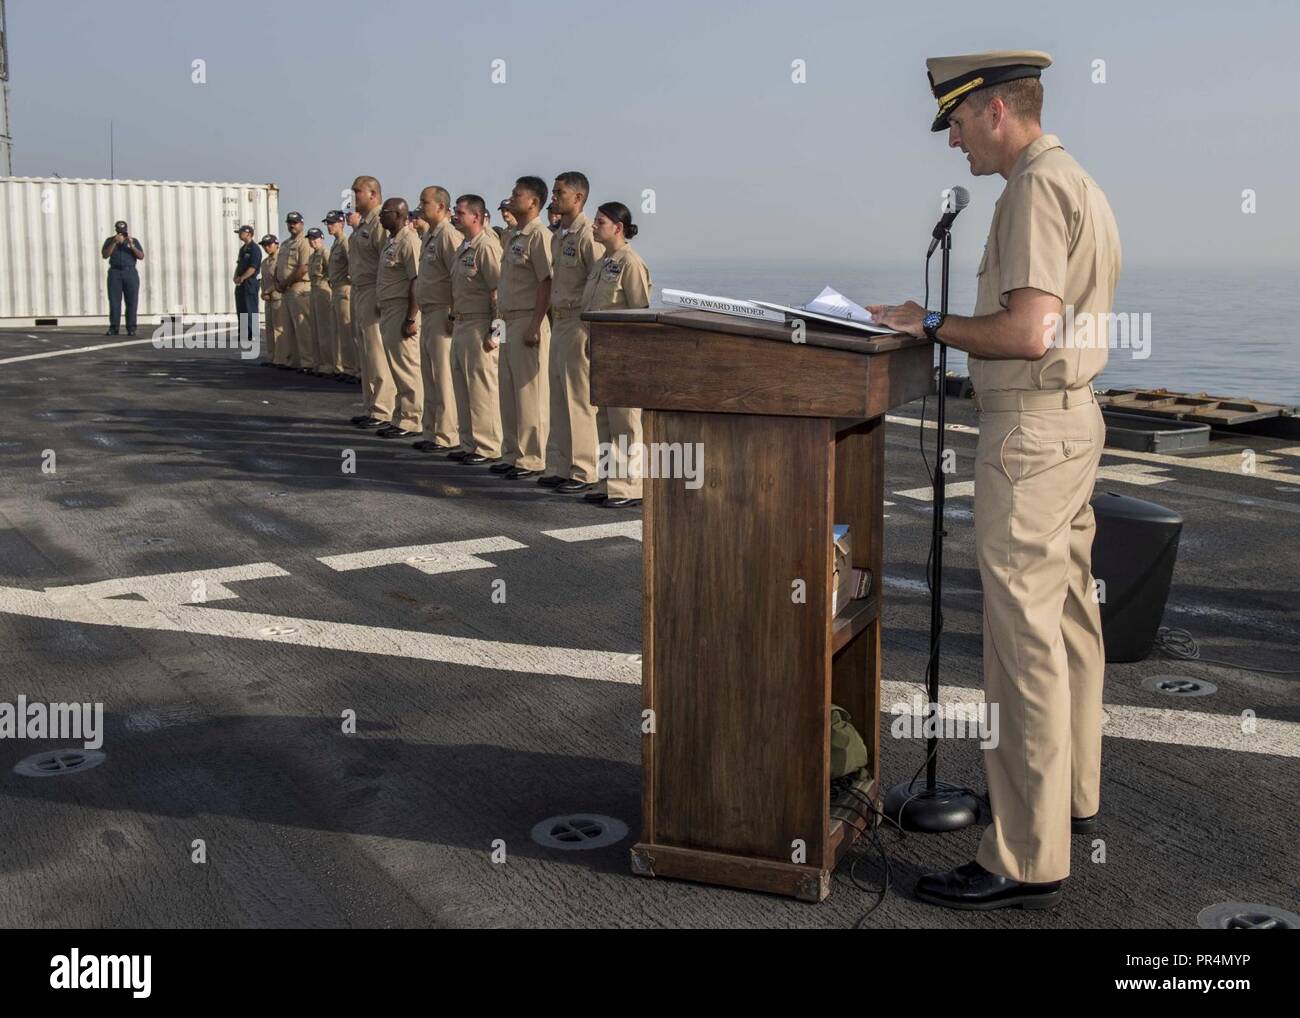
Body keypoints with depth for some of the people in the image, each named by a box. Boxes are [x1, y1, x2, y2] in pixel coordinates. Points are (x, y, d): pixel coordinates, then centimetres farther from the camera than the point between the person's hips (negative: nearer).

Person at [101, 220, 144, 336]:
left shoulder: (134, 241, 11)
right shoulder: (110, 241, 12)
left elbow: (141, 257, 1)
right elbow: (105, 255, -3)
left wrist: (131, 245, -12)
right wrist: (114, 242, -12)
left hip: (130, 273, 0)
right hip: (115, 273, 0)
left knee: (131, 301, -5)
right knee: (114, 301, -5)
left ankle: (131, 328, -3)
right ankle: (113, 328, -6)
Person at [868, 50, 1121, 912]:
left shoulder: (1035, 189, -15)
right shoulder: (1080, 183, 18)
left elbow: (1029, 332, -24)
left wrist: (931, 324, -13)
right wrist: (943, 326, 15)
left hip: (1031, 428, -11)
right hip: (1073, 414, 11)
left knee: (1026, 634, -8)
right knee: (1069, 614, 18)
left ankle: (1028, 860, -3)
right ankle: (1071, 793, 32)